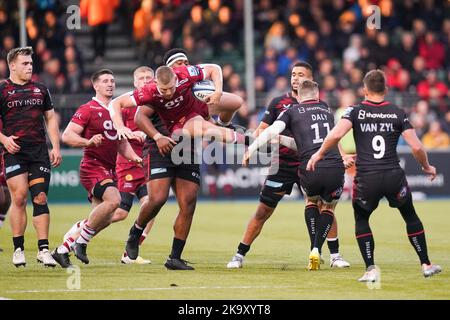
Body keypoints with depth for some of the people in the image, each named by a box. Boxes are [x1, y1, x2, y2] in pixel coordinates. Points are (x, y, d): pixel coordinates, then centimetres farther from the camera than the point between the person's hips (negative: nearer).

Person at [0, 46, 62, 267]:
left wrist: (56, 148, 11)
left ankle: (43, 249, -1)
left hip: (39, 151, 3)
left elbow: (50, 119, 19)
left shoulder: (40, 90, 15)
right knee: (19, 197, -11)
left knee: (40, 198, -2)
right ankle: (18, 249, -2)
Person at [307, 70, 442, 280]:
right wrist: (427, 167, 19)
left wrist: (319, 154, 2)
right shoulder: (397, 113, 6)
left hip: (366, 179, -1)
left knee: (361, 219, 21)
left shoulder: (356, 111, 3)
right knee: (410, 216, 23)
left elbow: (336, 135, -13)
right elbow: (416, 147, 1)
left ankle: (371, 269, 8)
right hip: (394, 176, 1)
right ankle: (426, 264, 25)